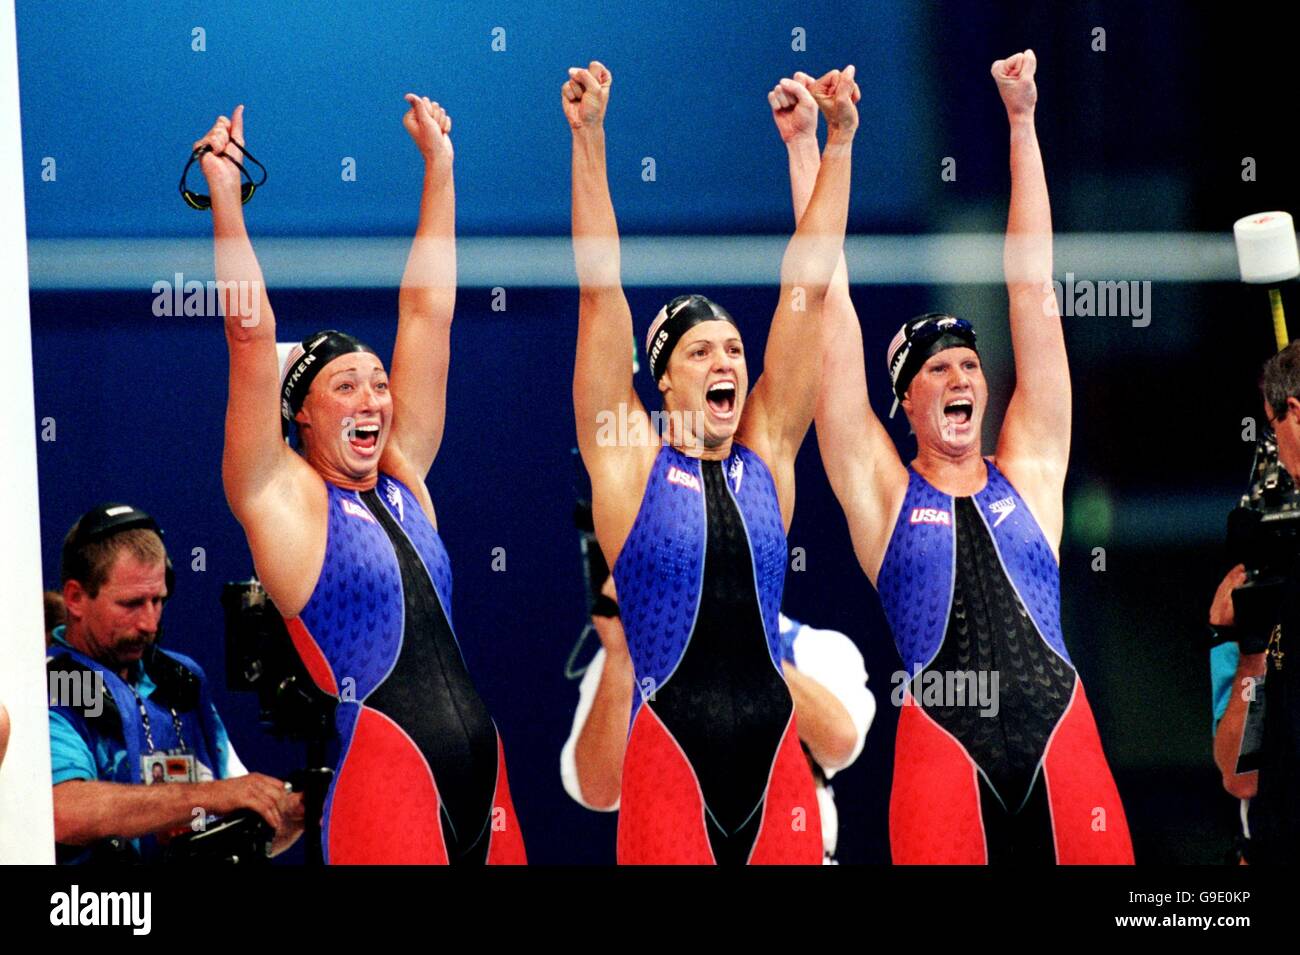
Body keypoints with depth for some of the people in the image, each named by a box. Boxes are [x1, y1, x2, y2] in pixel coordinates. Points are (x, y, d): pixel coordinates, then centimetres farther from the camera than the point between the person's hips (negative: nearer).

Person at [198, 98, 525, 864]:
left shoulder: (402, 476, 16)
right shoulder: (282, 498, 2)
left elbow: (428, 310, 18)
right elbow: (251, 334, -6)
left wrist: (439, 164, 20)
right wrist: (226, 197, -8)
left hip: (480, 772, 6)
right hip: (380, 769, -6)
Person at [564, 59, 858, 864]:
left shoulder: (766, 456, 9)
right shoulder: (630, 462, 2)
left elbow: (807, 284, 7)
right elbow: (601, 287, -4)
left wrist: (840, 144, 6)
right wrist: (589, 141, -8)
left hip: (774, 752, 3)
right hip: (670, 756, -3)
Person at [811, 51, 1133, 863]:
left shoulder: (1028, 472, 12)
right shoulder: (882, 490, 8)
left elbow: (1033, 291, 11)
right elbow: (833, 311, 6)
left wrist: (1022, 125, 11)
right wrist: (806, 150, 5)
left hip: (1064, 736, 2)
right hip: (943, 749, -2)